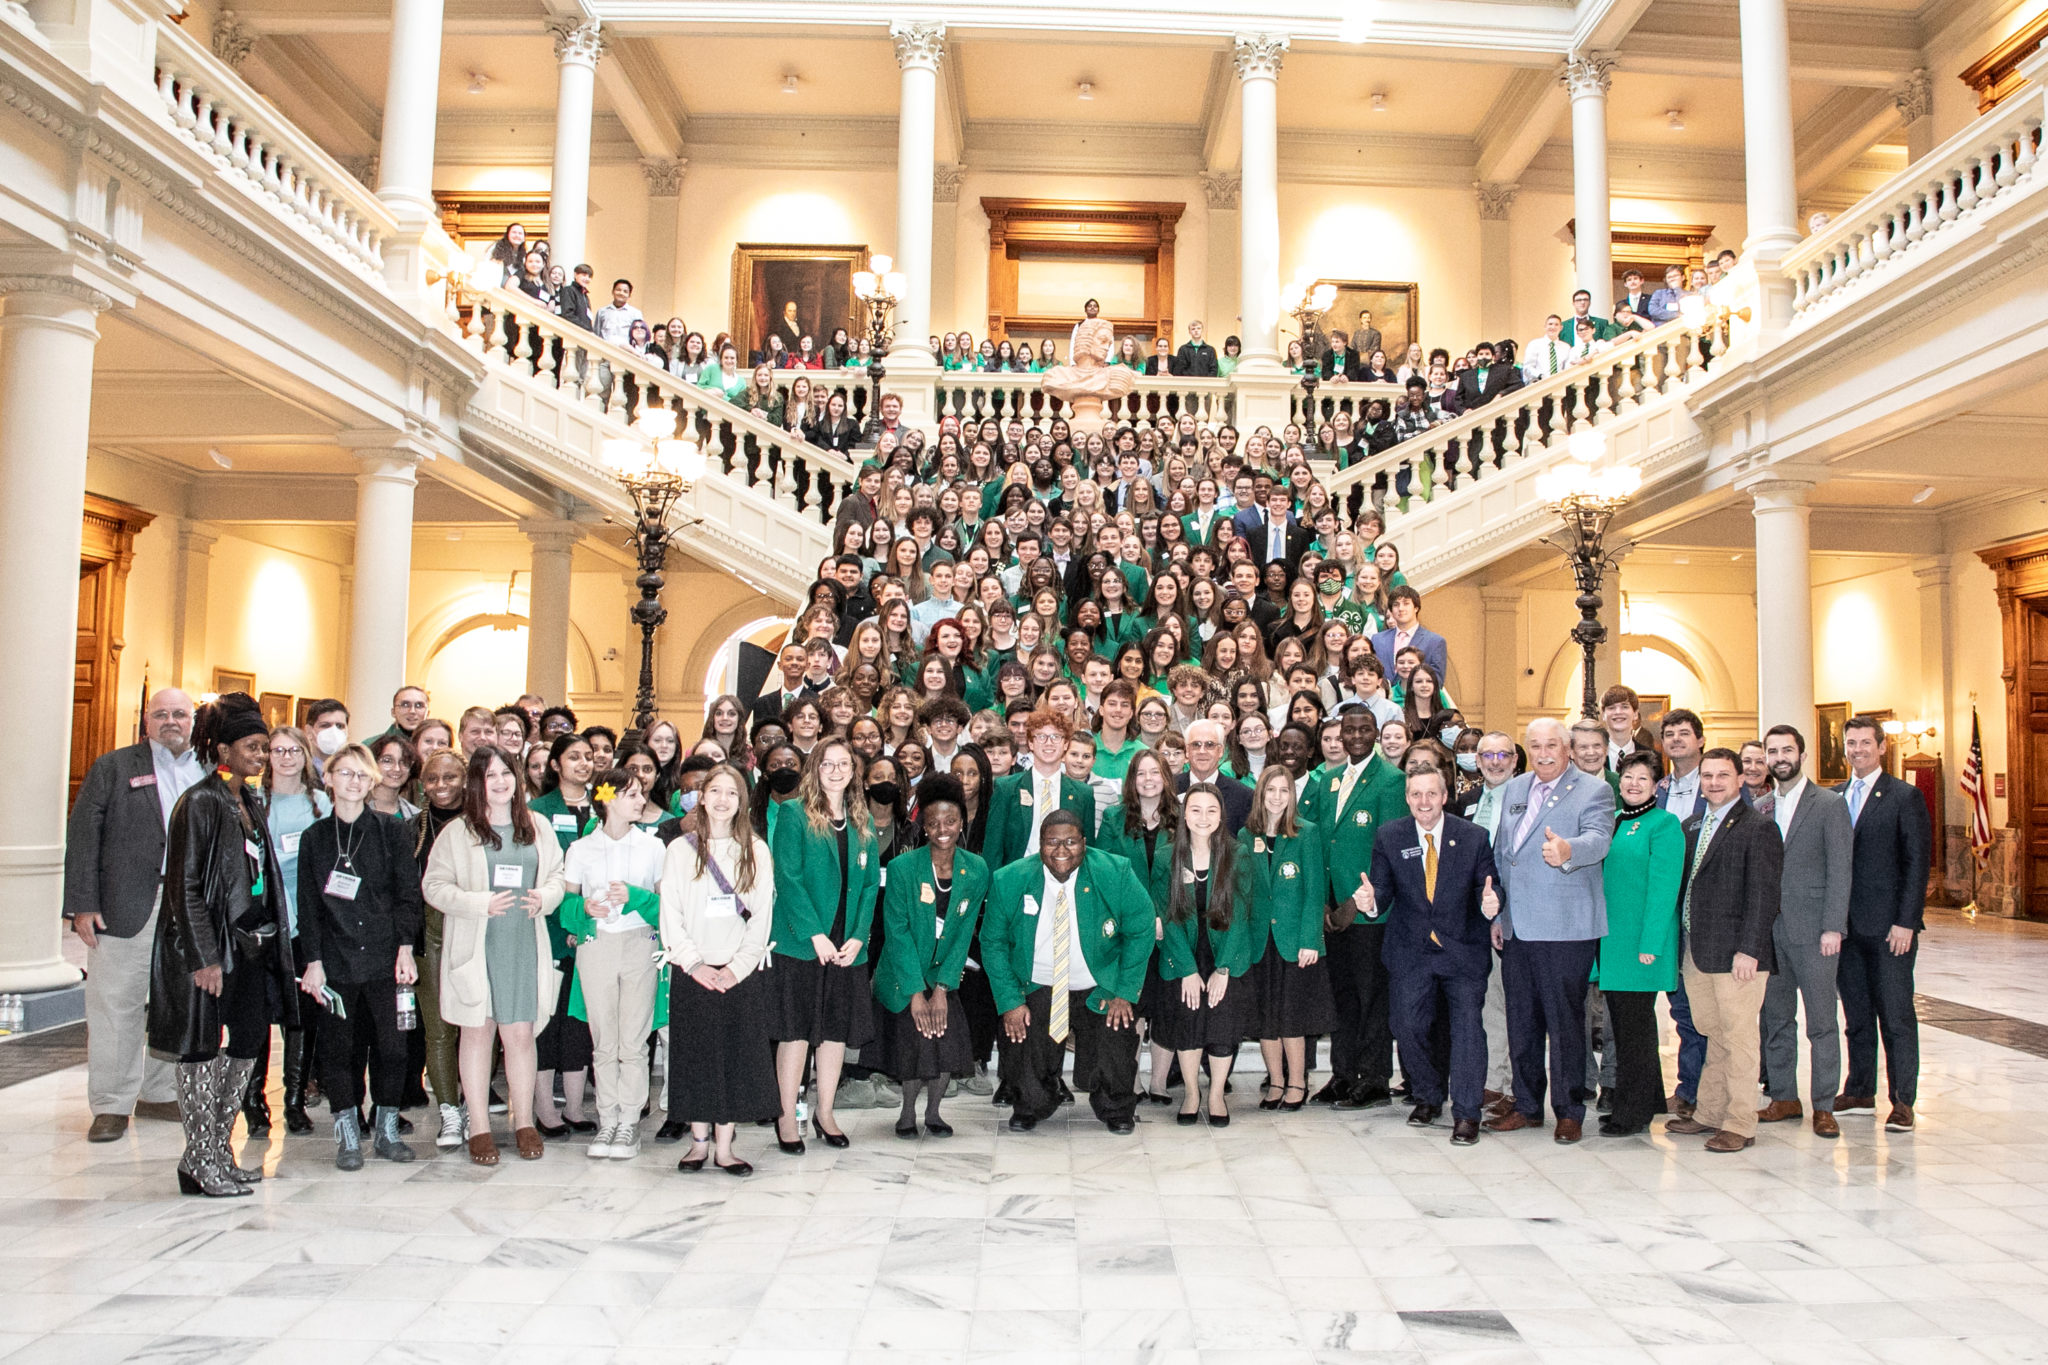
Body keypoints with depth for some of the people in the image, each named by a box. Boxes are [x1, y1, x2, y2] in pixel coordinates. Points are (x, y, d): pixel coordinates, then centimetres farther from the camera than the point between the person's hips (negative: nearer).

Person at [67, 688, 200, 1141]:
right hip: (127, 907, -3)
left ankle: (160, 1093, 23)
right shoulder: (112, 768, 4)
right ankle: (111, 1105, 11)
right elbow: (82, 836, -1)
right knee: (115, 1006, 1)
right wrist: (83, 905, -9)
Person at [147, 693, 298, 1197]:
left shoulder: (250, 802, 13)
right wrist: (204, 957, -17)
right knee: (203, 1049, 1)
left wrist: (270, 938, 12)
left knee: (246, 1047, 10)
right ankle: (199, 1162, 10)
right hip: (211, 949, -8)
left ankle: (220, 1151, 21)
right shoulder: (200, 803, -10)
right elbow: (185, 885, -14)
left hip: (251, 945, 8)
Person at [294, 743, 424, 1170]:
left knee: (391, 1045, 0)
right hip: (337, 960, 1)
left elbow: (408, 893, 3)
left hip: (385, 957, -1)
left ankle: (386, 1130, 13)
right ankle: (347, 1136, 11)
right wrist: (313, 960, -1)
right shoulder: (315, 837, 8)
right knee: (338, 1046, 1)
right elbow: (308, 905, 7)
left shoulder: (392, 830, 4)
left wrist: (405, 948, -5)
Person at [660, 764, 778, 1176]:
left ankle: (724, 1147, 9)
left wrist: (737, 968, -8)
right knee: (695, 1057, 2)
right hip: (693, 972, 0)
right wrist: (694, 964, -9)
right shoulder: (680, 850, 5)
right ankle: (699, 1142, 14)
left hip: (742, 973, 0)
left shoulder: (756, 851, 6)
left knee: (739, 1057, 0)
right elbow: (670, 914, 1)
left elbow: (762, 915, 2)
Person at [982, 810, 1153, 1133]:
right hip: (1036, 989, 1)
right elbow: (993, 942, -1)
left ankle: (1116, 1112, 24)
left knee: (1115, 1051, -9)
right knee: (1025, 1051, -8)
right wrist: (1010, 1000, -9)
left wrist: (1125, 993, -10)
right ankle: (1029, 1110, 26)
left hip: (1100, 989, -1)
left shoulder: (1116, 874, -14)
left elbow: (1141, 931, -6)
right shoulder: (1009, 881, -11)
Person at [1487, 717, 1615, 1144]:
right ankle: (1527, 1105, 25)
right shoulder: (1516, 789, 15)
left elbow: (1597, 840, -23)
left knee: (1565, 1021, -1)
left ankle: (1570, 1111, 12)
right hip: (1517, 928, 6)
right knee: (1521, 1021, 12)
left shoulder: (1593, 791, -4)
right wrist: (1496, 913, 17)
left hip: (1565, 928, -6)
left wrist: (1568, 850, -45)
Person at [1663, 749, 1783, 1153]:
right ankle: (1709, 1113, 23)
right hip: (1697, 952, 7)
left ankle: (1740, 1125, 7)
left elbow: (1764, 895, -12)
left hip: (1736, 952, -6)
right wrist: (1682, 944, 10)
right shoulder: (1691, 827, 15)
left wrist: (1748, 949, -17)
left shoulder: (1759, 828, -7)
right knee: (1713, 1037, 15)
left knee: (1738, 1038, 0)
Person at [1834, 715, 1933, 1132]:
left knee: (1896, 1015, 0)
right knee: (1856, 1014, 12)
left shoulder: (1905, 796, -3)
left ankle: (1902, 1101, 6)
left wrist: (1906, 922, -13)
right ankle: (1860, 1090, 22)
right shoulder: (1834, 798, 11)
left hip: (1889, 927, -5)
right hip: (1846, 925, 5)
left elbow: (1917, 862, -7)